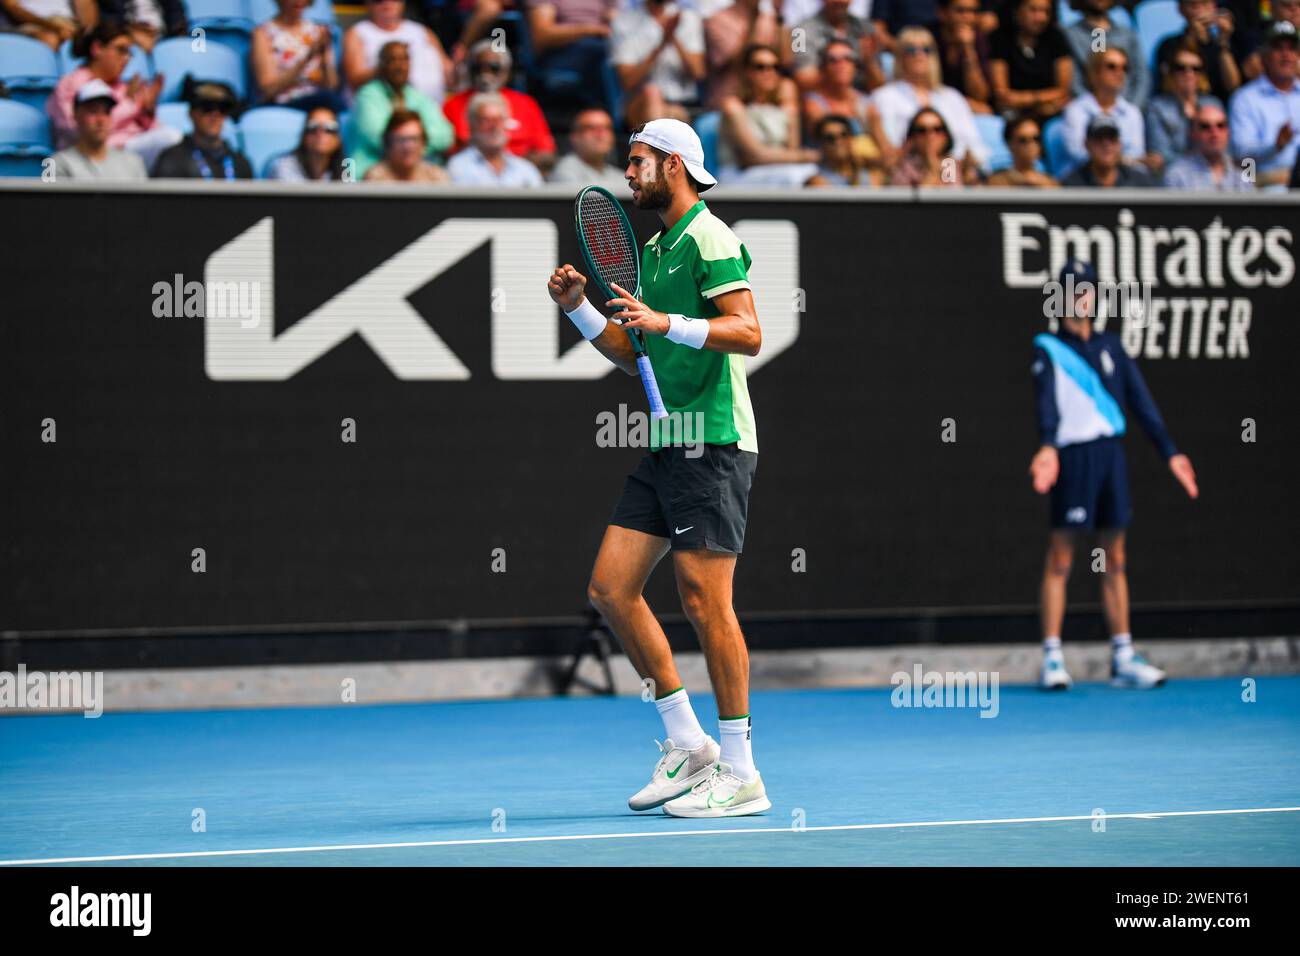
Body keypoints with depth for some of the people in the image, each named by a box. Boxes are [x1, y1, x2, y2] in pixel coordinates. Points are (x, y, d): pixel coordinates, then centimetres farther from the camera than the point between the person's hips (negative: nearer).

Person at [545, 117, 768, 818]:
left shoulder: (709, 237, -7)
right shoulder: (653, 249, 21)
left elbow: (748, 332, -18)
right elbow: (634, 357, 25)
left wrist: (666, 322, -25)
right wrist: (579, 308, 14)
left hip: (713, 442, -9)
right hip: (666, 445, 9)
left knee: (703, 598, -11)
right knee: (610, 589, 4)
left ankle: (740, 774, -6)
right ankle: (687, 742, 12)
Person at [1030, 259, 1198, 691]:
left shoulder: (1111, 345, 15)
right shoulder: (1047, 348, 0)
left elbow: (1140, 400, 15)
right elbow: (1047, 400, -15)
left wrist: (1169, 452, 9)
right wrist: (1047, 446, -32)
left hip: (1111, 455, 5)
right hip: (1071, 457, -5)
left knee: (1115, 561, 7)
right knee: (1059, 560, -4)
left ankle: (1123, 658, 11)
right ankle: (1051, 659, -3)